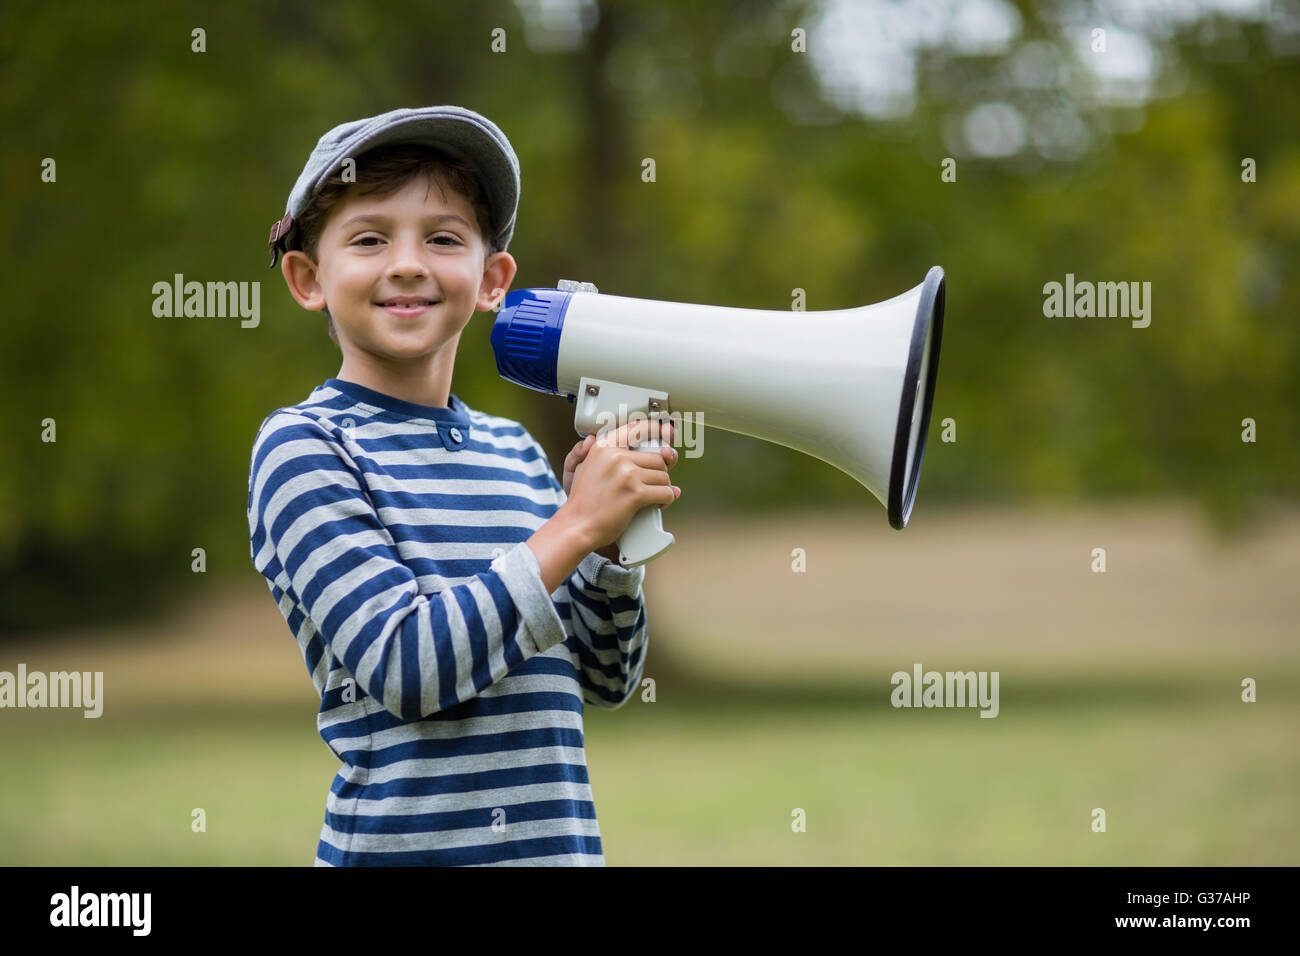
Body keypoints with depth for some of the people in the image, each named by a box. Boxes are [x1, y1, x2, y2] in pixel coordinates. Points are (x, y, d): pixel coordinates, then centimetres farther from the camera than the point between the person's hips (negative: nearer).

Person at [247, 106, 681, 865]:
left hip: (560, 843, 5)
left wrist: (612, 543, -4)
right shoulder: (303, 446, -7)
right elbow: (405, 670, -18)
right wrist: (575, 526, -16)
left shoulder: (517, 453, 8)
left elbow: (605, 680, 13)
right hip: (405, 847, -5)